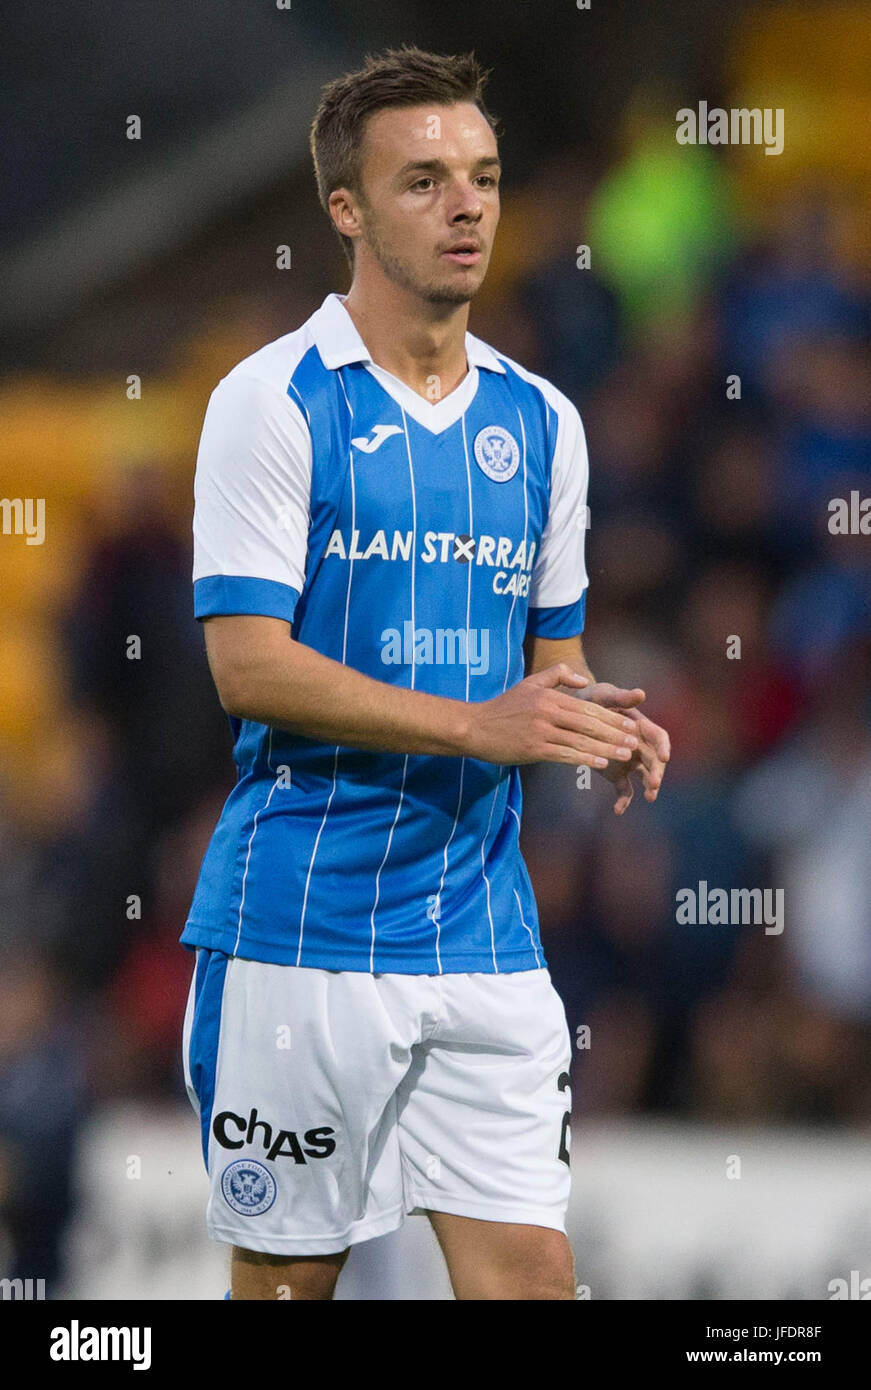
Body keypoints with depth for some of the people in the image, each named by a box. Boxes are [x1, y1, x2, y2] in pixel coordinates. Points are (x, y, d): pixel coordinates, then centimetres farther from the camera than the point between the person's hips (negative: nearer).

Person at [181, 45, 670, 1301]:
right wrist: (480, 726, -19)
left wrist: (602, 727, -3)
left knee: (529, 1268, -2)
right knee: (288, 1274, 3)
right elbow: (248, 665, -14)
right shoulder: (274, 400, -6)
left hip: (485, 927, 5)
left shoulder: (542, 421, 12)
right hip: (301, 915, -5)